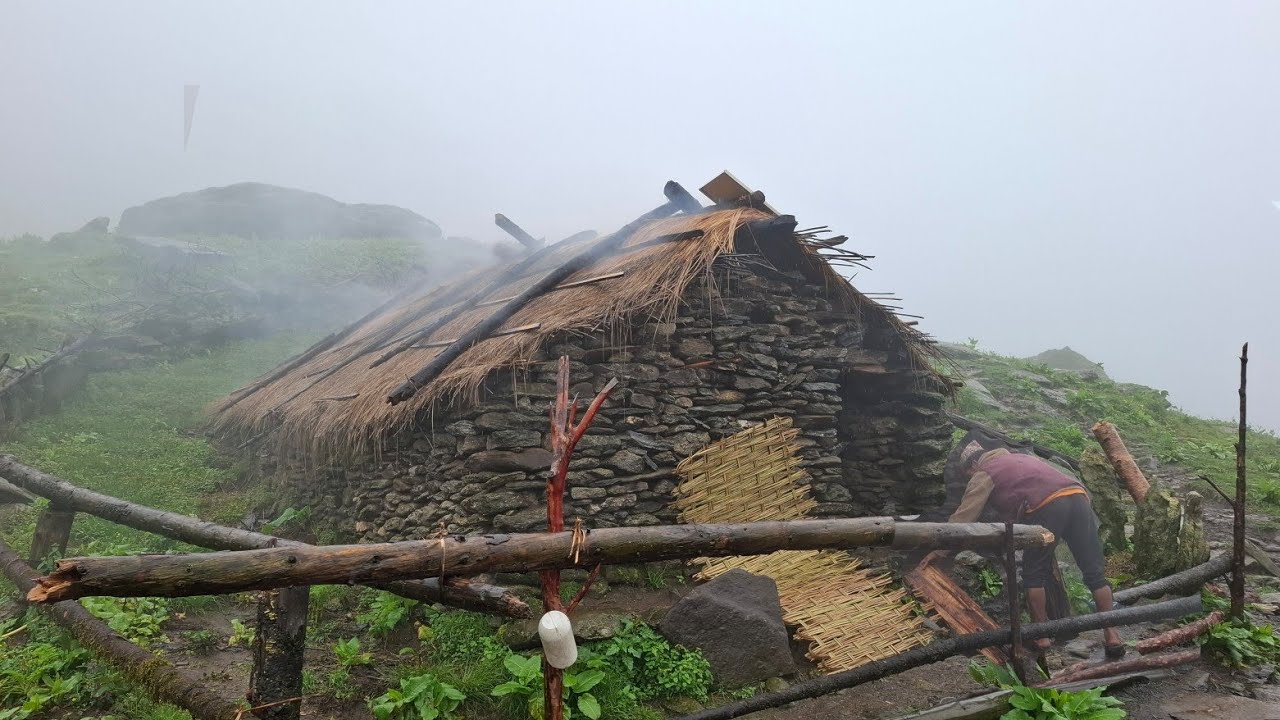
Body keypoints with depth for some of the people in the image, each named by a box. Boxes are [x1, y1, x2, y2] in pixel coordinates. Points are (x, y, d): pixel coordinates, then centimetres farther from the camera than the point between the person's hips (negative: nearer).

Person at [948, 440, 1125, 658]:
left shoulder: (983, 474, 17)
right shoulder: (1020, 458, 38)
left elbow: (962, 518, 11)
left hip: (1047, 506, -6)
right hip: (1078, 496, 6)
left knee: (1034, 574, 9)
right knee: (1094, 572, 10)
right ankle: (1111, 635, 10)